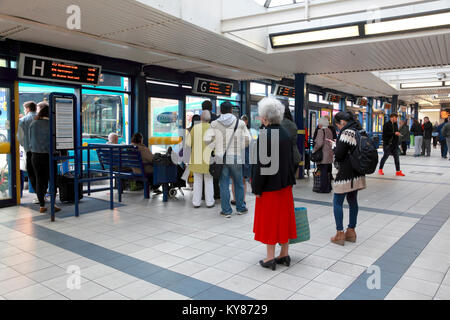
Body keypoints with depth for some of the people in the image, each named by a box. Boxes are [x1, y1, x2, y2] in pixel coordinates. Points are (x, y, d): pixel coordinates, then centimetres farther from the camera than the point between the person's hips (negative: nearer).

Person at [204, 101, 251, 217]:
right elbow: (247, 139, -1)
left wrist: (214, 147, 8)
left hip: (220, 157, 0)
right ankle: (240, 208, 23)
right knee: (238, 183, 13)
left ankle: (226, 210, 8)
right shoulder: (239, 123, -1)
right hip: (235, 157, 0)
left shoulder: (215, 124, -1)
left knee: (224, 184, 5)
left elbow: (207, 139, -8)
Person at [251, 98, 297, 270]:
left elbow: (261, 164, -19)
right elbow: (291, 159, 10)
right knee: (284, 217, 14)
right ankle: (284, 254, 24)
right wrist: (290, 181, 18)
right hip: (285, 184, 7)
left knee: (269, 219, 3)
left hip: (270, 185, -7)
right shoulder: (285, 133, 5)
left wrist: (257, 188, -11)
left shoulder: (265, 136, -18)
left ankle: (270, 258, 13)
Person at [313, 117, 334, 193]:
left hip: (324, 156, -8)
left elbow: (319, 143, -20)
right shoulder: (330, 131, 13)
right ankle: (328, 188, 22)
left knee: (323, 173, -5)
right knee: (328, 172, 15)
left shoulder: (321, 131, -11)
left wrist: (314, 150, -7)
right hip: (330, 155, 8)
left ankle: (324, 189, -3)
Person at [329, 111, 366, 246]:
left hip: (346, 174, -9)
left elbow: (339, 155, -17)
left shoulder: (346, 132, -16)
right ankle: (351, 231, 24)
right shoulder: (358, 131, 11)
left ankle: (340, 234, 1)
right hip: (357, 173, 9)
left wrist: (334, 145, 2)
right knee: (353, 201, 15)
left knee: (337, 202, 0)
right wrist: (335, 144, 14)